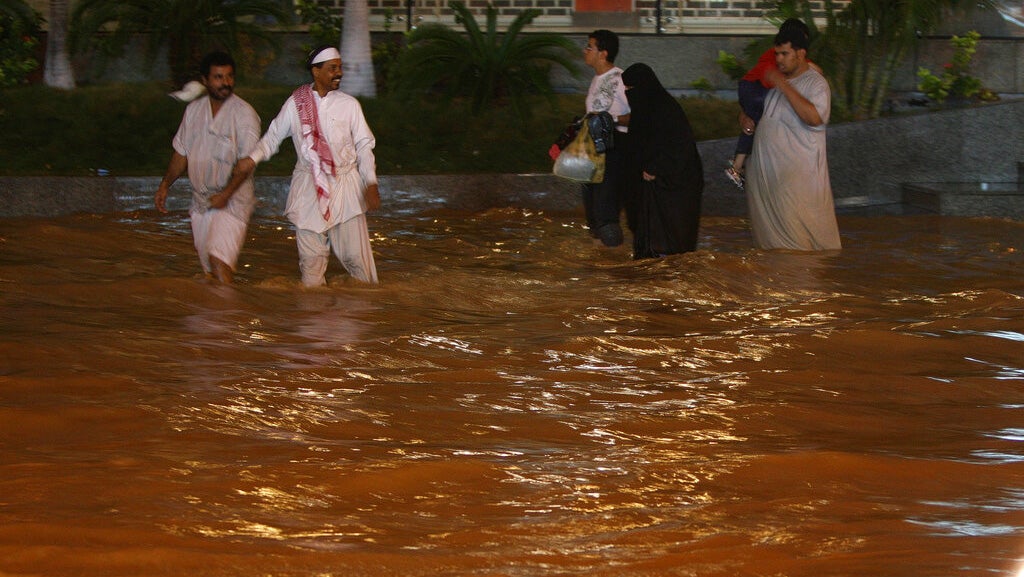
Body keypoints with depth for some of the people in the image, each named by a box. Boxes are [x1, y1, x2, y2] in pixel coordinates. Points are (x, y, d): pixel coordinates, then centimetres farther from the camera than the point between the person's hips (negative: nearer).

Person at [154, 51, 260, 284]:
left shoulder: (244, 113, -9)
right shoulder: (194, 110, 10)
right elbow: (182, 152, 21)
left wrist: (226, 193, -22)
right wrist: (165, 184, 16)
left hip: (232, 202, -6)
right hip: (201, 201, 6)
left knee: (218, 258, -22)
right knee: (208, 267, 9)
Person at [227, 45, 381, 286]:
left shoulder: (349, 105, 3)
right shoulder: (296, 104, 3)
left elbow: (364, 146, 6)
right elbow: (273, 136, 10)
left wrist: (371, 185, -4)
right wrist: (252, 159, -7)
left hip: (345, 186, 0)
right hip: (308, 189, 1)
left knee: (355, 254, -4)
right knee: (311, 255, 2)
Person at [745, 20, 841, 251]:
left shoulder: (816, 83, -10)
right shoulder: (776, 79, 15)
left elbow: (814, 117, -28)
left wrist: (785, 87, -27)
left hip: (797, 172, -8)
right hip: (765, 169, 8)